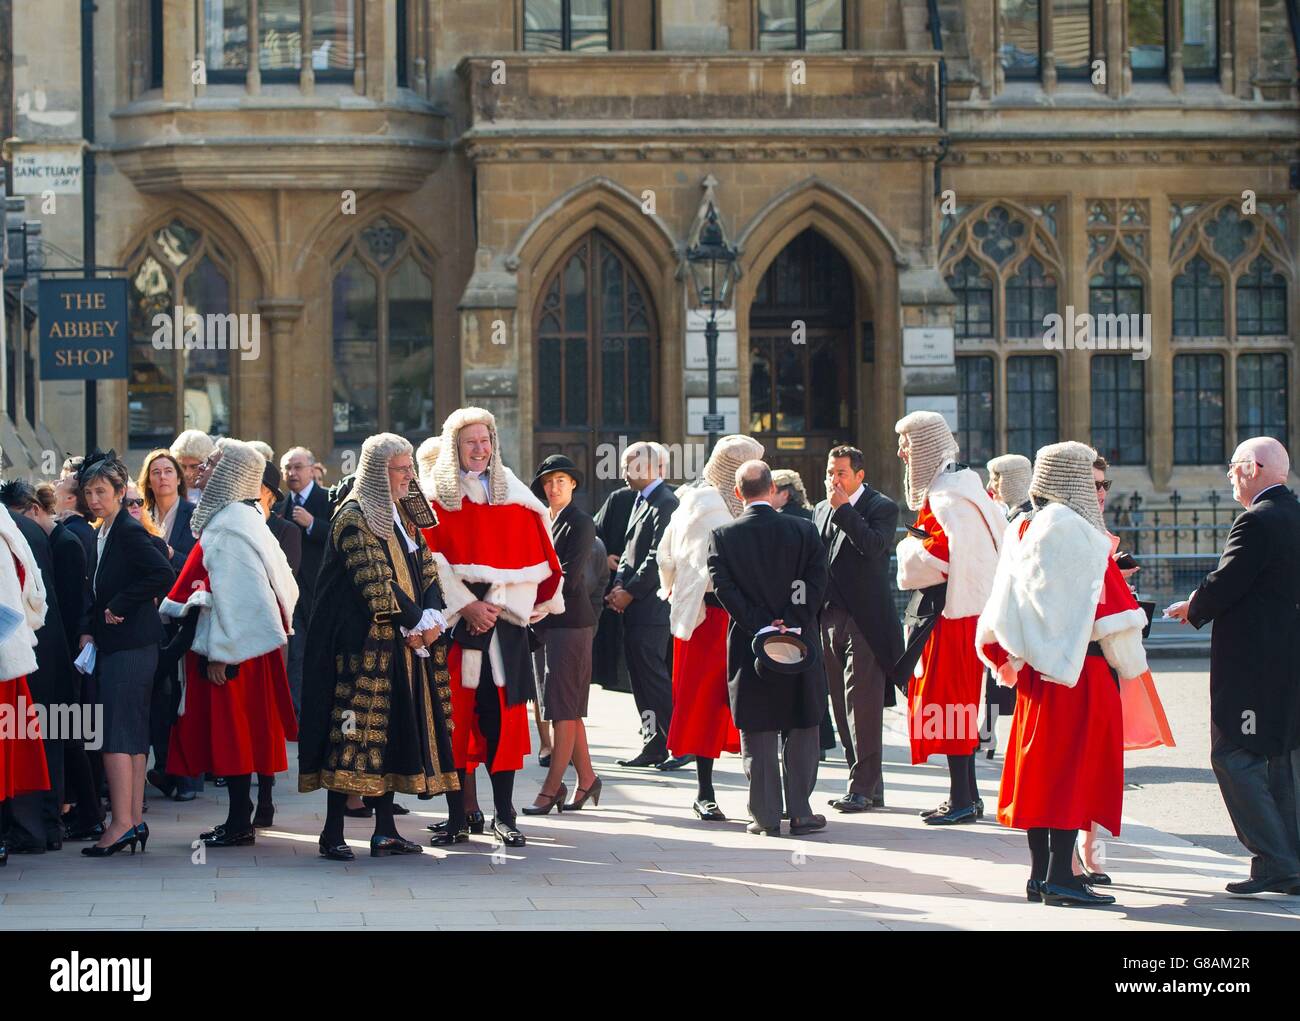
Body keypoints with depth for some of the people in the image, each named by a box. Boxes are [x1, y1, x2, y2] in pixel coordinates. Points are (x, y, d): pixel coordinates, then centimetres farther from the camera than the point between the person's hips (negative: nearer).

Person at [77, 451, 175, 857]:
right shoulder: (102, 535, 16)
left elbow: (163, 575, -23)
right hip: (112, 646, 9)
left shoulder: (130, 531, -11)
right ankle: (135, 820, 13)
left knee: (116, 735, -11)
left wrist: (120, 606, -16)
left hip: (130, 647, -9)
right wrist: (89, 629, 7)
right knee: (133, 736, 10)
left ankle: (122, 824, -11)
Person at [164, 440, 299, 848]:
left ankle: (238, 825, -2)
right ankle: (238, 819, 15)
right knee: (229, 734, 12)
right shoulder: (238, 517, 14)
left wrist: (220, 653, -21)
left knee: (230, 733, -5)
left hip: (231, 645, -10)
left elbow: (233, 593, -21)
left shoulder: (229, 525, -16)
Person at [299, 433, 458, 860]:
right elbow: (375, 581, -16)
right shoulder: (353, 517, -9)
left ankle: (386, 831, 11)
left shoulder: (403, 514, 16)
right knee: (356, 728, -10)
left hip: (405, 644, 8)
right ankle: (333, 834, -7)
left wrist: (432, 616, -6)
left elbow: (427, 572, 12)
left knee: (391, 730, 7)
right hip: (363, 643, -8)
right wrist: (413, 622, -14)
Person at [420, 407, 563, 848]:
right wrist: (466, 607, -12)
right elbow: (432, 563, -3)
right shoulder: (434, 498, 3)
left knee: (503, 713, -2)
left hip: (504, 620, 2)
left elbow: (531, 560, 7)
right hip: (453, 620, -2)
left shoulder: (514, 497, 10)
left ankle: (504, 815, 3)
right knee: (455, 716, -3)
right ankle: (457, 816, 2)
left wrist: (501, 606, -3)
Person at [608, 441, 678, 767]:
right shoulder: (642, 502, 18)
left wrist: (630, 592, -15)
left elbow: (659, 557, -19)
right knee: (641, 678, 10)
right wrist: (619, 586, 4)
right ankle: (654, 744, 14)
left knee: (654, 676, -9)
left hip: (651, 606, -10)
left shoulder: (665, 503, -13)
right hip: (634, 606, 10)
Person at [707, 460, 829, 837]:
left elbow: (725, 589, -9)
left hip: (748, 647, 0)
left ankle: (766, 816, 5)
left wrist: (762, 627, -11)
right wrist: (791, 624, -11)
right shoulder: (804, 531, -1)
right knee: (801, 732, 9)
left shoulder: (722, 536, -2)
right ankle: (800, 813, 9)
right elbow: (816, 583, -8)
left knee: (757, 736, 5)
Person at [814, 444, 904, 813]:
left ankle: (863, 787, -8)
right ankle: (869, 784, 15)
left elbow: (874, 545, -22)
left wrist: (843, 508, -17)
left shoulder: (881, 507, -4)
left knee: (862, 705, -9)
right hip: (830, 618, 7)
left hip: (865, 620, -7)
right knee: (843, 706, 9)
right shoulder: (821, 510, 18)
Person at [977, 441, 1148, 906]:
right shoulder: (1073, 529, -12)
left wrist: (1007, 659, 18)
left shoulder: (1020, 531, 10)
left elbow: (1002, 608, 12)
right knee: (1075, 764, -6)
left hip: (1034, 668, 8)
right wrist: (1127, 666, -5)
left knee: (1039, 765, 11)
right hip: (1079, 667, -8)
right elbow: (1107, 604, -12)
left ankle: (1039, 874, 13)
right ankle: (1060, 877, -9)